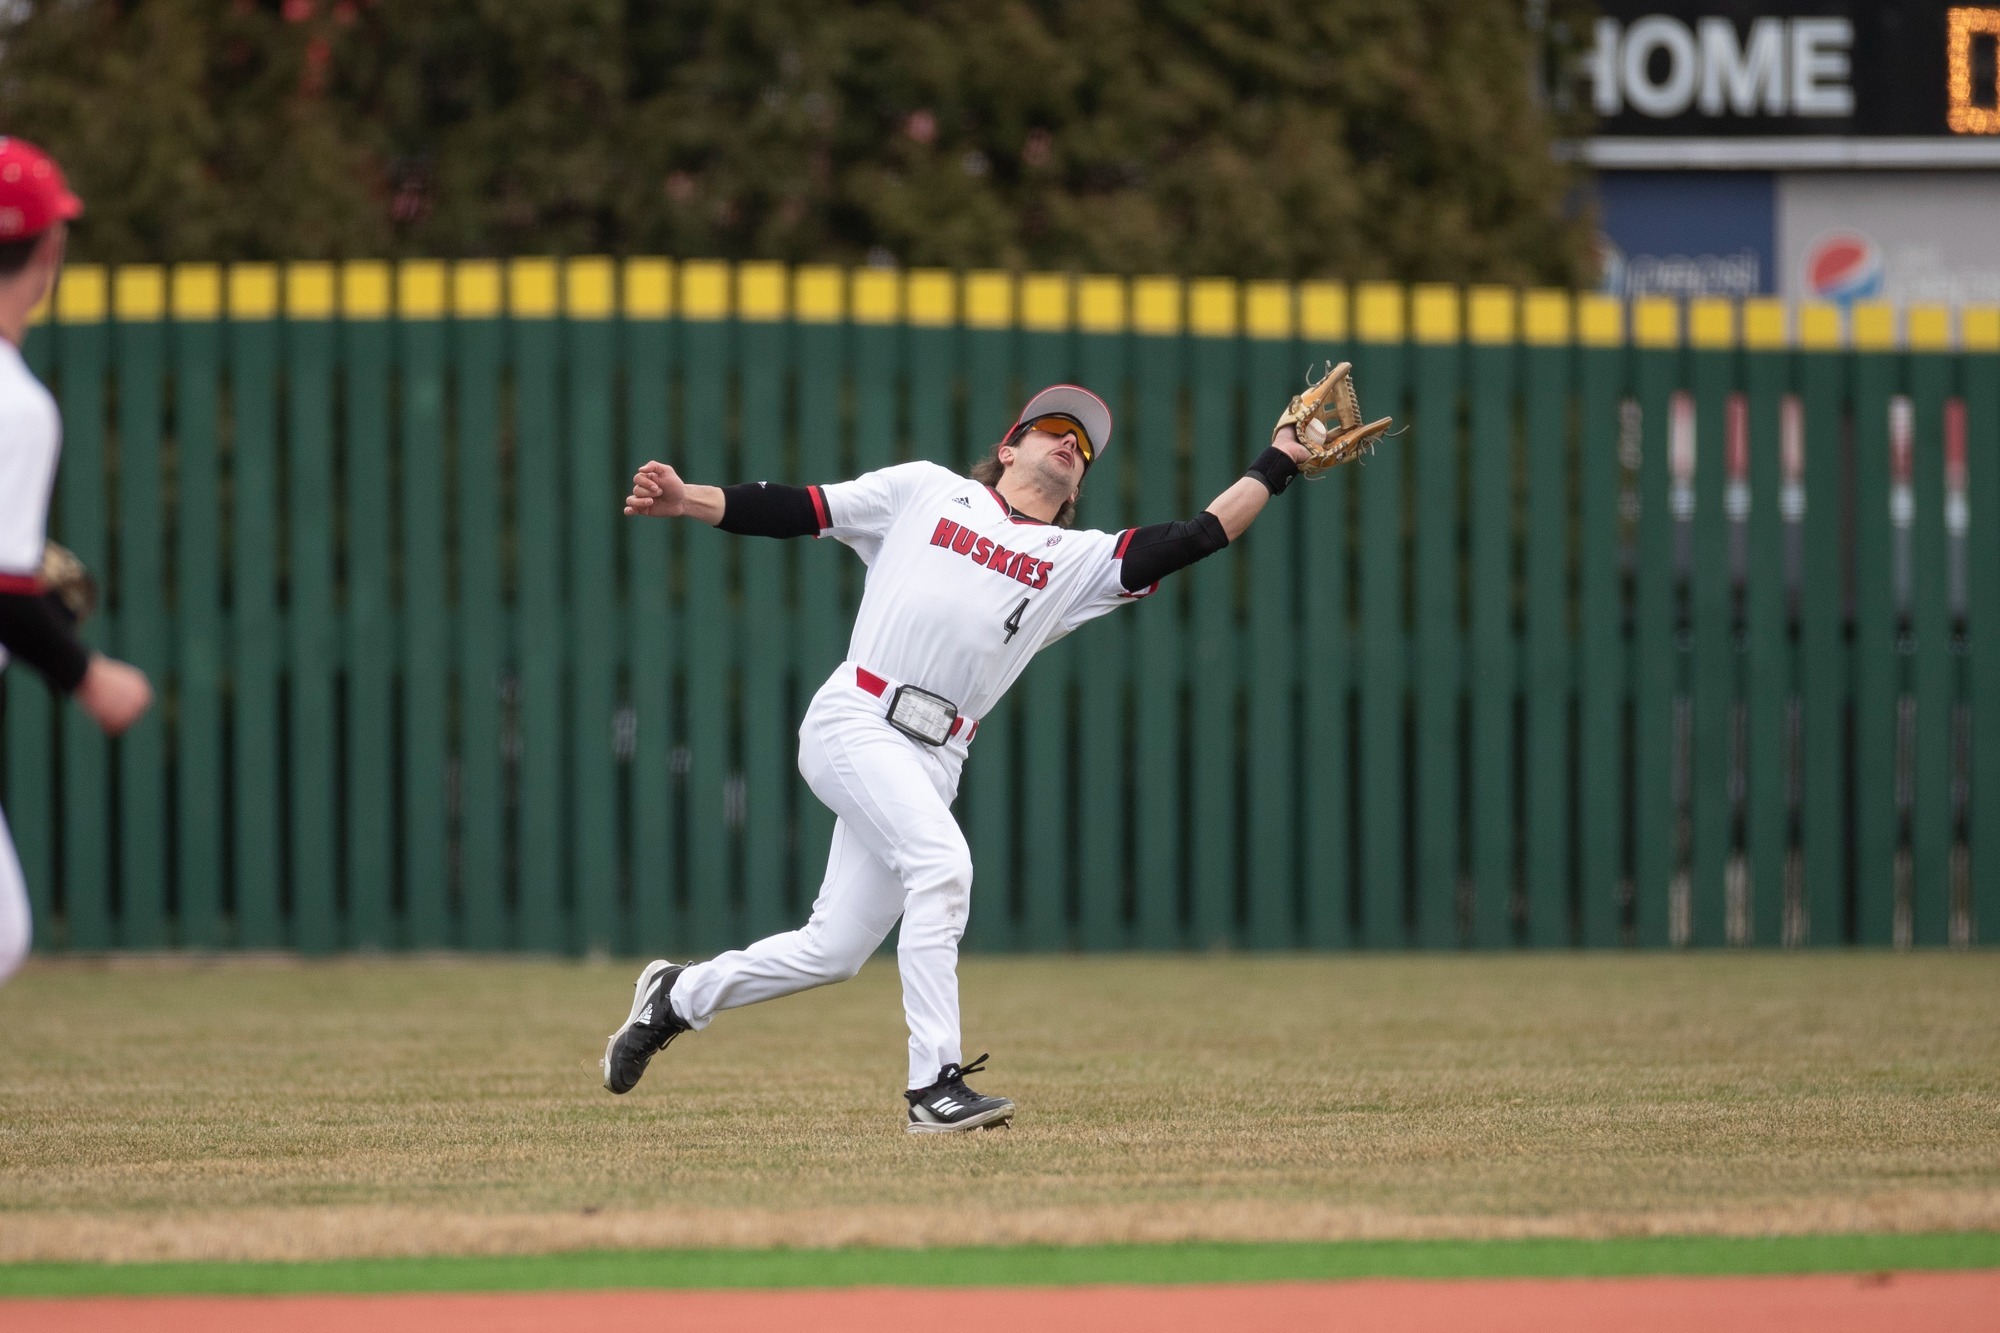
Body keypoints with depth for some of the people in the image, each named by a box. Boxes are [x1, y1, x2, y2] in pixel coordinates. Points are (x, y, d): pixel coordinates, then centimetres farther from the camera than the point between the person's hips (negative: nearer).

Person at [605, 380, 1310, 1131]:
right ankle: (935, 1085, -26)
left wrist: (1275, 466, 1)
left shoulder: (1080, 561, 18)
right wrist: (688, 502, -1)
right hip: (854, 723, -5)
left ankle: (676, 997, 27)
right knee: (942, 864, -26)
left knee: (833, 951, 2)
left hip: (932, 760, 5)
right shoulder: (925, 490, 13)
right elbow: (795, 511, 11)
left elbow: (1197, 540, 7)